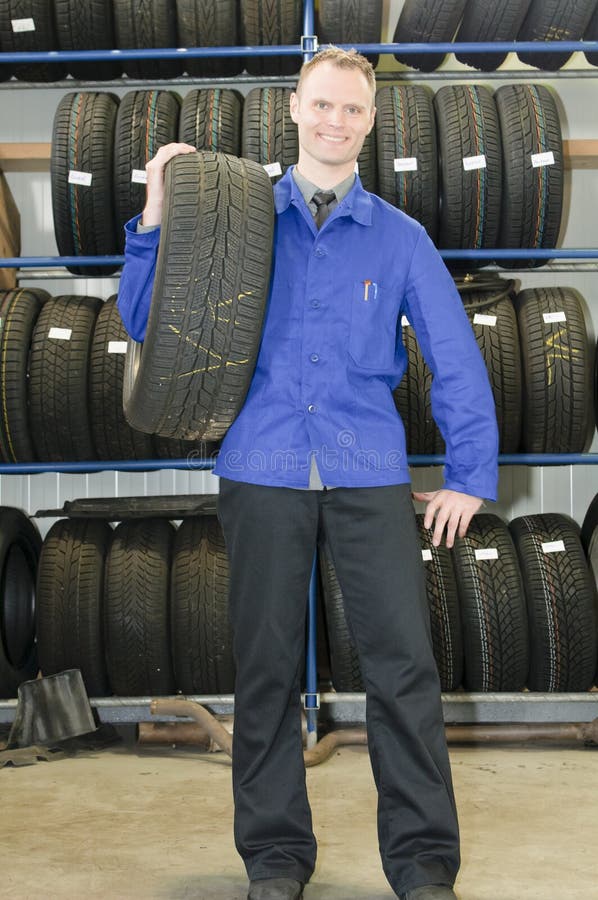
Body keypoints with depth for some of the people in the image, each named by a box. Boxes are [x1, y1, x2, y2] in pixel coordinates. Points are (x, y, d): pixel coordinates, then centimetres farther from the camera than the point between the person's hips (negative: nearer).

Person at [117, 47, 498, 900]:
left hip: (370, 476, 0)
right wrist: (156, 220, 0)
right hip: (264, 472, 0)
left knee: (403, 663, -5)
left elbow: (456, 358, 11)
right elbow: (147, 323, 11)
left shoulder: (401, 236, 10)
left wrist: (470, 477, 6)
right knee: (268, 667, 5)